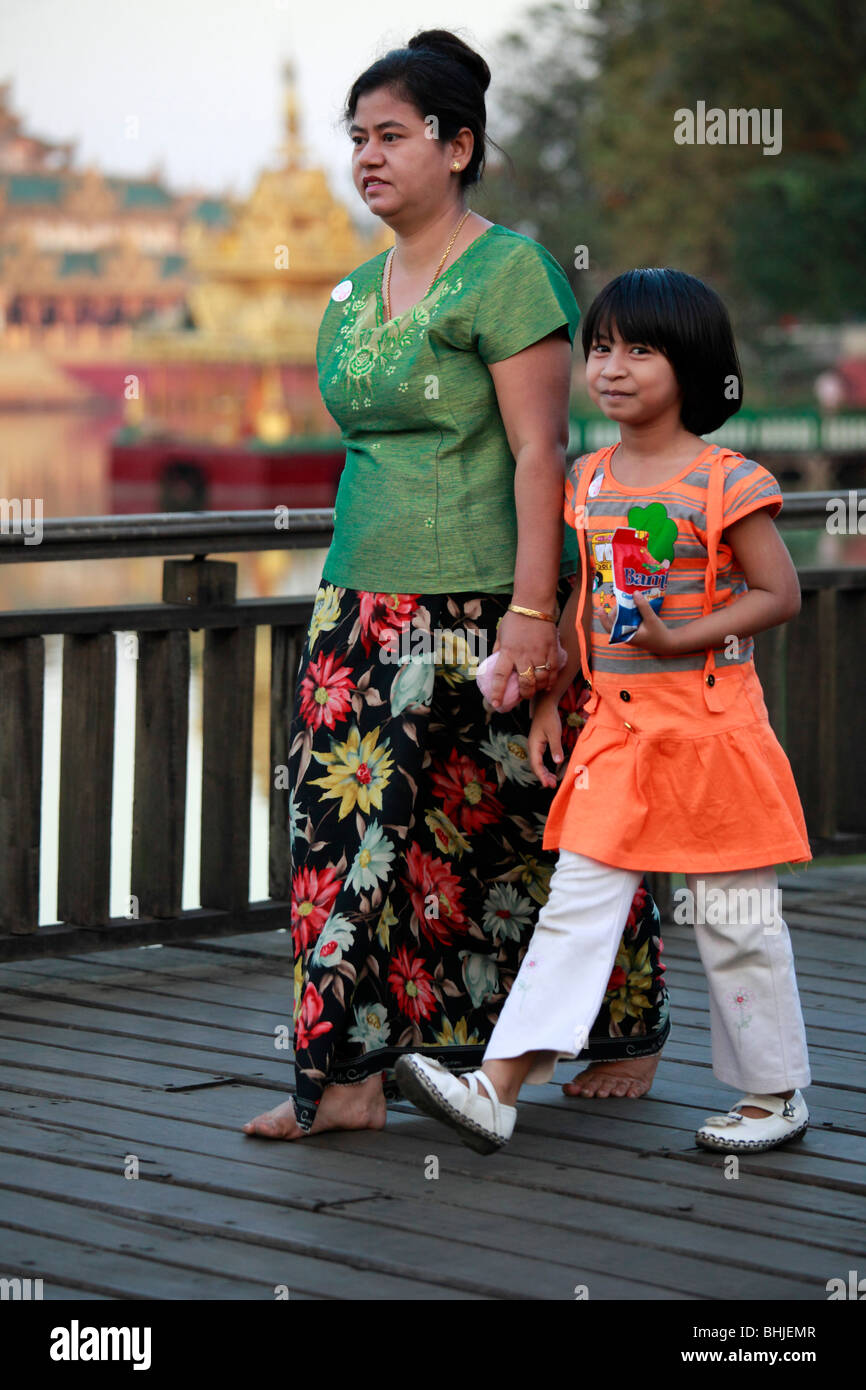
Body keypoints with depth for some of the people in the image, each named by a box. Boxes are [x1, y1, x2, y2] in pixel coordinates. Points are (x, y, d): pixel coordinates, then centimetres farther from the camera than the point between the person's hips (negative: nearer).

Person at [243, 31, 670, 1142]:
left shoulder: (507, 272, -8)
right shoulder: (355, 293, 15)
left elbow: (538, 449, -14)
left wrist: (533, 608, -19)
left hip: (485, 604, -7)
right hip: (365, 605, 7)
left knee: (543, 829, 3)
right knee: (352, 819, -2)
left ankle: (626, 1034, 22)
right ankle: (349, 1073, 0)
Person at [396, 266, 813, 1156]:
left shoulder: (724, 482, -10)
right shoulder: (589, 480, 8)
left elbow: (779, 594, -10)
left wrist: (684, 638, -21)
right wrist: (551, 700, 14)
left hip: (709, 724, -5)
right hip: (615, 729, 5)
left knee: (735, 921, 5)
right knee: (577, 903, 0)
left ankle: (774, 1092, 20)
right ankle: (498, 1089, -6)